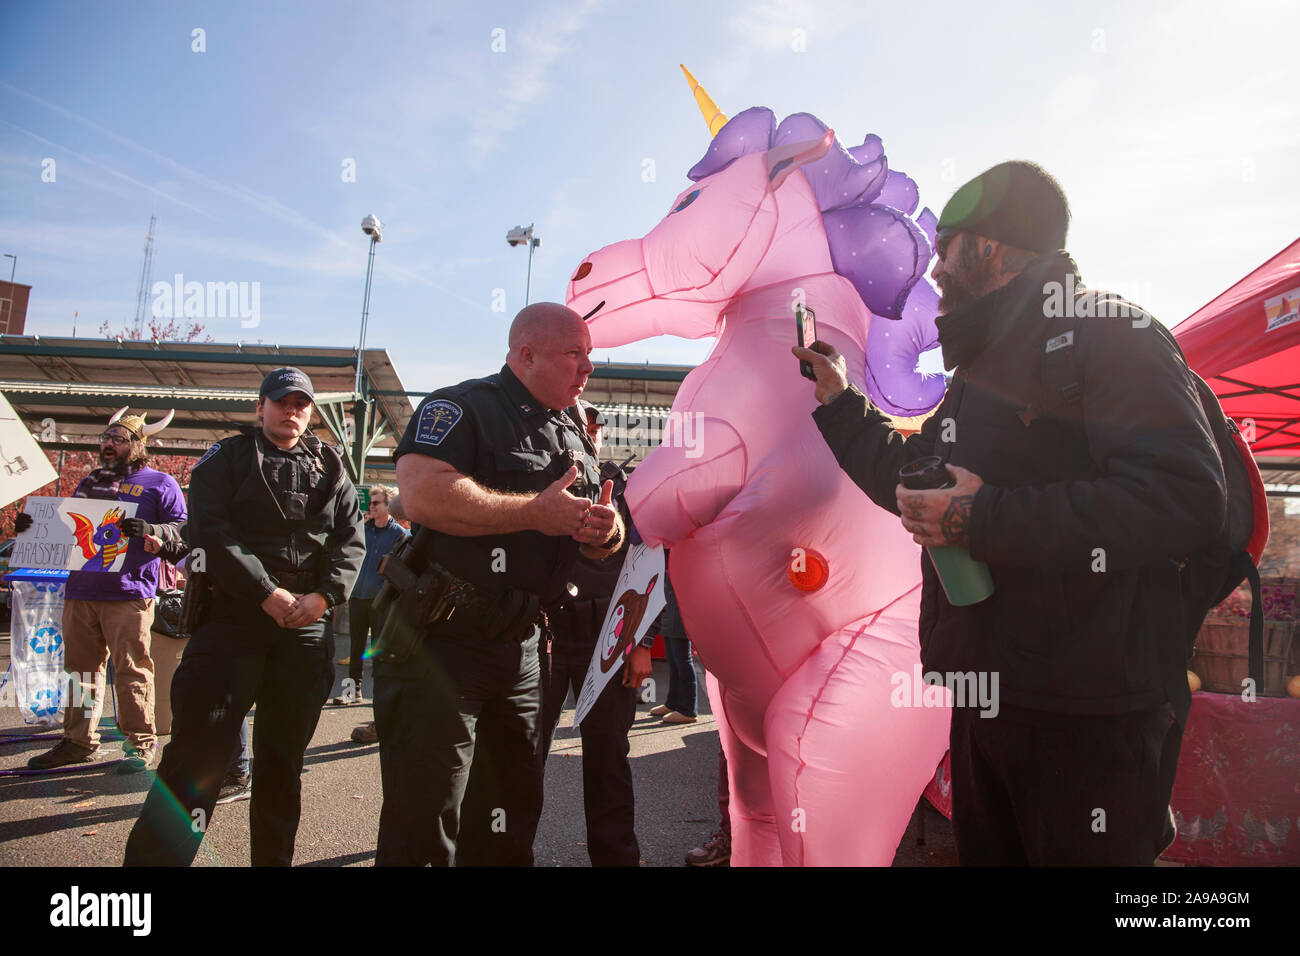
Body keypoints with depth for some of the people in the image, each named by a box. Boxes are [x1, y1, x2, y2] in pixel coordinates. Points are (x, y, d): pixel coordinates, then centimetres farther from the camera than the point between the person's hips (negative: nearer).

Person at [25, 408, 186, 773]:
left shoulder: (159, 483, 5)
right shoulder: (90, 483, 23)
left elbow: (183, 530, -4)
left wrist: (148, 531, -21)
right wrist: (34, 526, 11)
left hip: (129, 593, -6)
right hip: (80, 591, 6)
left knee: (131, 670, -6)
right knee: (80, 667, 10)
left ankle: (142, 743, 0)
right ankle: (78, 740, 20)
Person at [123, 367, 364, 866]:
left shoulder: (330, 467, 15)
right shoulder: (226, 459, 7)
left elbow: (351, 539, 8)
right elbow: (211, 532, -6)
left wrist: (324, 595, -9)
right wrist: (268, 594, -14)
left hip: (305, 625, 3)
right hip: (233, 614, -3)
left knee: (283, 759, 11)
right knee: (198, 751, -9)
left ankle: (274, 859, 23)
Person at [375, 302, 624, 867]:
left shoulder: (573, 438, 15)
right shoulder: (464, 408, -10)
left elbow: (601, 536, 18)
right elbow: (422, 494, -28)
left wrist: (606, 532, -8)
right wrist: (536, 510, -24)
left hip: (519, 648, 8)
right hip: (440, 642, -7)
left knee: (510, 816, 19)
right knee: (423, 826, -1)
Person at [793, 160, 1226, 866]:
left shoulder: (1106, 336, -11)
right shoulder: (982, 367, 18)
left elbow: (1183, 497, -26)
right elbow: (910, 479, 29)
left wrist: (983, 519, -24)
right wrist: (838, 399, 26)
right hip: (985, 699, 9)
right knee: (984, 852, 20)